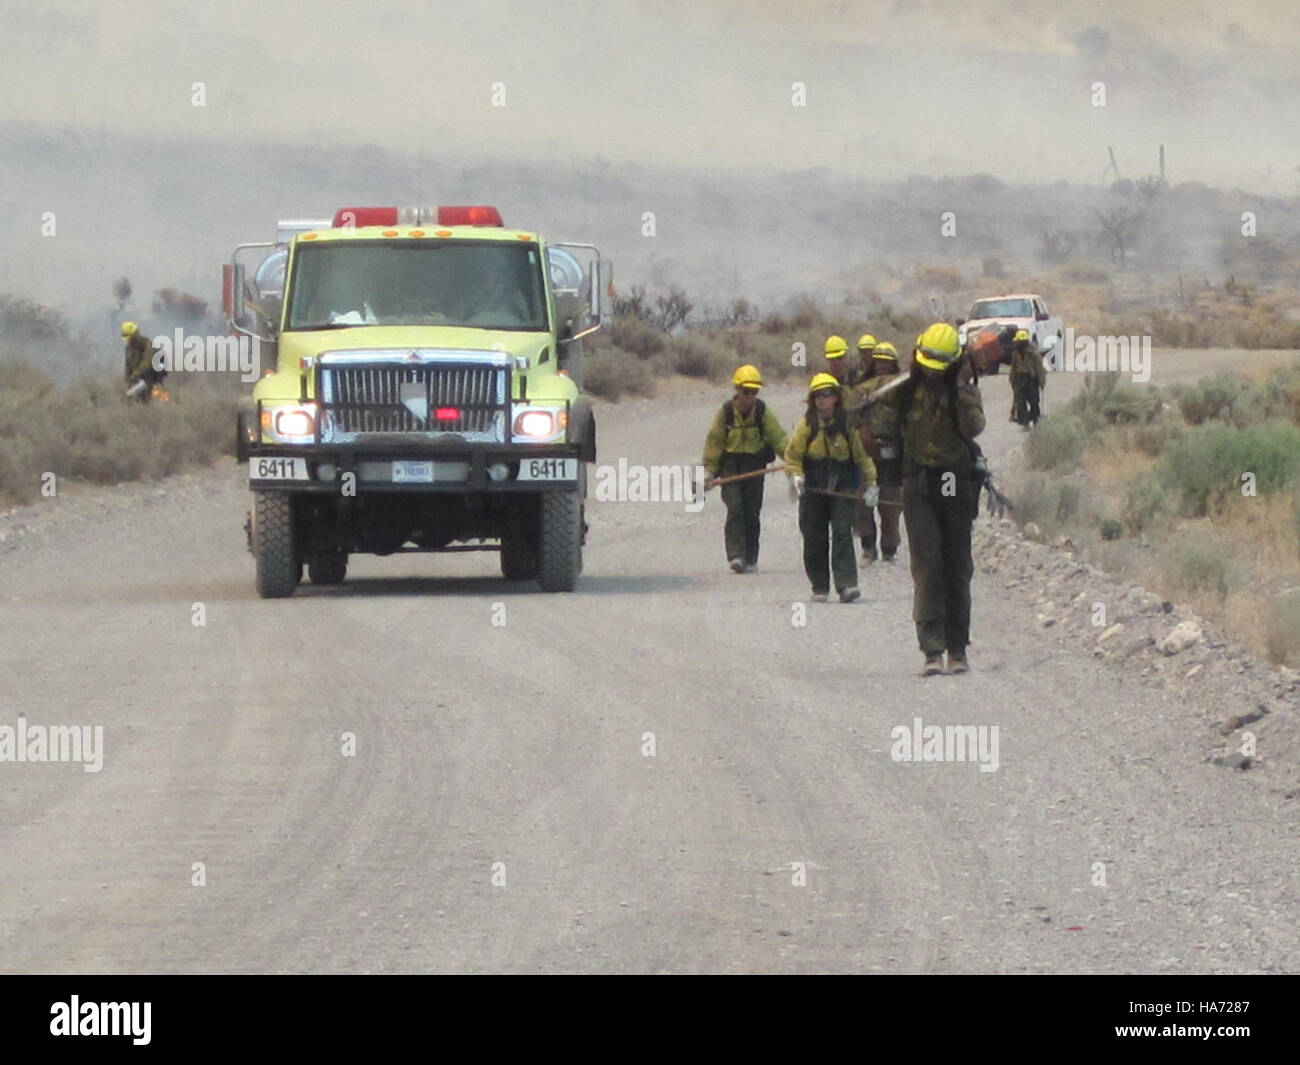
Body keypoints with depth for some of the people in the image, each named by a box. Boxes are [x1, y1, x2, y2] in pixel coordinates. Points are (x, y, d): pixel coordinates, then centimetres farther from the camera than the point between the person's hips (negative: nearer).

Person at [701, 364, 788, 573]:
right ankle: (735, 556, -21)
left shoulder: (762, 412, -4)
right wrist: (709, 470, 1)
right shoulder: (726, 412, -5)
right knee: (735, 508, -15)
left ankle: (750, 559, 11)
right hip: (730, 463, -1)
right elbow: (714, 442, 1)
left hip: (754, 463, 1)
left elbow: (779, 438, -3)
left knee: (752, 511, 2)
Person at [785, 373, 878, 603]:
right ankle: (819, 588, 16)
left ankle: (846, 584, -18)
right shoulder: (807, 425, 0)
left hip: (843, 486, -1)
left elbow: (862, 454, 6)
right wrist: (795, 475, -13)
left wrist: (870, 483, 4)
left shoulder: (848, 424, -1)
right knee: (814, 539, 5)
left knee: (842, 533, -13)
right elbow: (792, 454, 4)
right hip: (813, 489, 1)